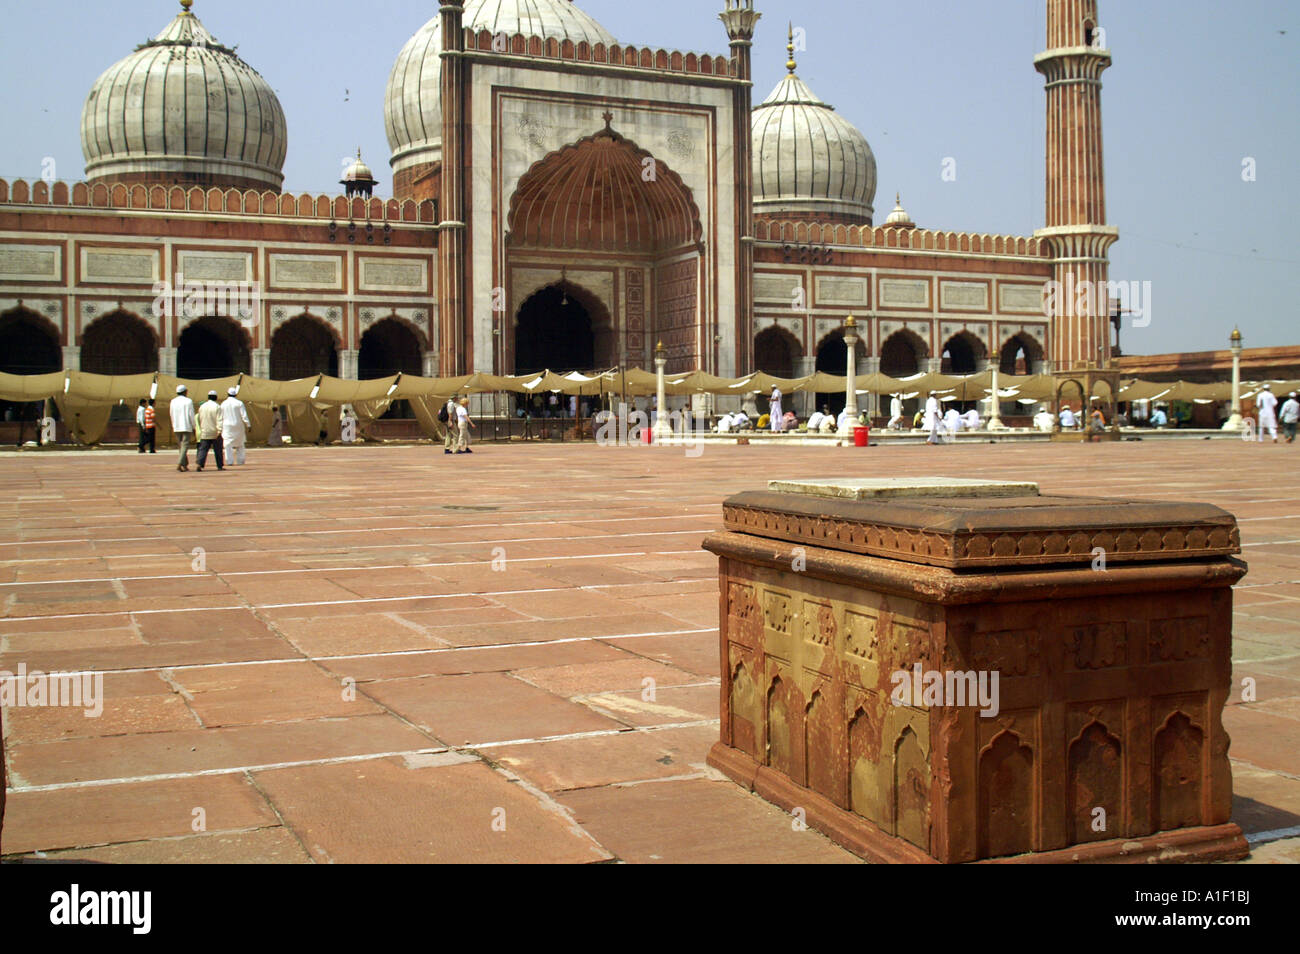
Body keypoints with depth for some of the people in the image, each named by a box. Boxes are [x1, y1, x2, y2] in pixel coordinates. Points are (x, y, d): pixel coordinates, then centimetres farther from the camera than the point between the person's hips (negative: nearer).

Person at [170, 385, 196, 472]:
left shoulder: (173, 401, 6)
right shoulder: (188, 401, -6)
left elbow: (172, 415, 12)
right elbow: (191, 415, -6)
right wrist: (193, 427, 2)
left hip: (177, 427, 5)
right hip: (186, 427, -5)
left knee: (181, 446, 14)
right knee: (185, 446, -6)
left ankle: (185, 465, 16)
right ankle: (179, 464, -21)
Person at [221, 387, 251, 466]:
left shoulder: (223, 404, 3)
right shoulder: (239, 403, -5)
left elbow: (221, 417, 8)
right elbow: (244, 415, -9)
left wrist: (221, 427, 16)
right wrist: (248, 425, -5)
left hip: (227, 426, 1)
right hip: (238, 426, -1)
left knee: (228, 445, 0)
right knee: (240, 444, 11)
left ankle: (229, 461, -8)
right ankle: (240, 461, 11)